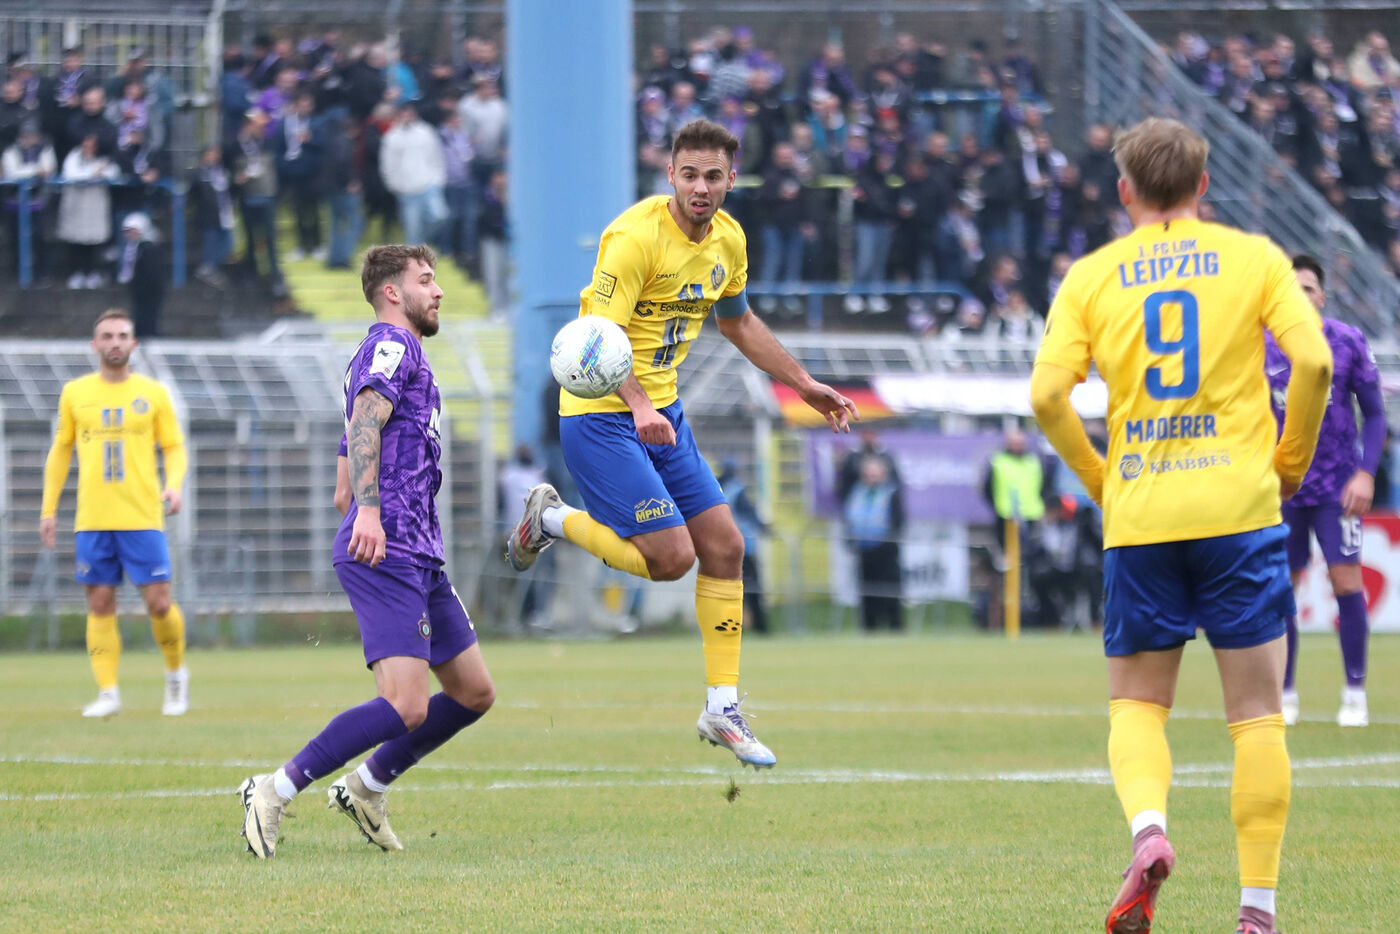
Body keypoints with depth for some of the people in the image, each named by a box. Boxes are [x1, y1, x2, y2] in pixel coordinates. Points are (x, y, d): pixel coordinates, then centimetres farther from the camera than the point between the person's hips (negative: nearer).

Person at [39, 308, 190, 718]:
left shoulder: (152, 393, 5)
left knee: (159, 603, -5)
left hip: (142, 518, -1)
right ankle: (108, 692, 3)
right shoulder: (75, 393, 9)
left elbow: (174, 446, 9)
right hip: (92, 519, 1)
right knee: (100, 606, -1)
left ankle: (176, 673, 19)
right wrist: (48, 508, 13)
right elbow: (60, 450, 16)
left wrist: (174, 484, -11)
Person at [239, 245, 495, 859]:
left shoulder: (390, 352, 28)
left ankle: (367, 787, 20)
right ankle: (274, 794, -16)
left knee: (474, 694, 11)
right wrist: (371, 512, -36)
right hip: (388, 554, -11)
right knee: (406, 707, -21)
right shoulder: (393, 346, -3)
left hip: (419, 557, 11)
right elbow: (366, 422, -23)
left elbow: (343, 493, 29)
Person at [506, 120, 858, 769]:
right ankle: (552, 520, 11)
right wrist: (639, 408, -42)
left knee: (723, 546, 3)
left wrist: (805, 386, 23)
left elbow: (738, 322, 23)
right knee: (671, 556, -13)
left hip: (662, 412, 8)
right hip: (601, 417, -8)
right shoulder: (636, 236, -22)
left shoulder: (727, 240, 4)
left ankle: (723, 710, 12)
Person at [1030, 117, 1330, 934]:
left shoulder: (1093, 275, 6)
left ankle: (1148, 828, -16)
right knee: (1257, 709, 5)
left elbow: (1048, 393, -4)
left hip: (1138, 519, 1)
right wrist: (1292, 461, 6)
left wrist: (1097, 477, 10)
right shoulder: (1253, 257, 4)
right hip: (1239, 507, -1)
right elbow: (1314, 360, -8)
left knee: (1137, 704, 13)